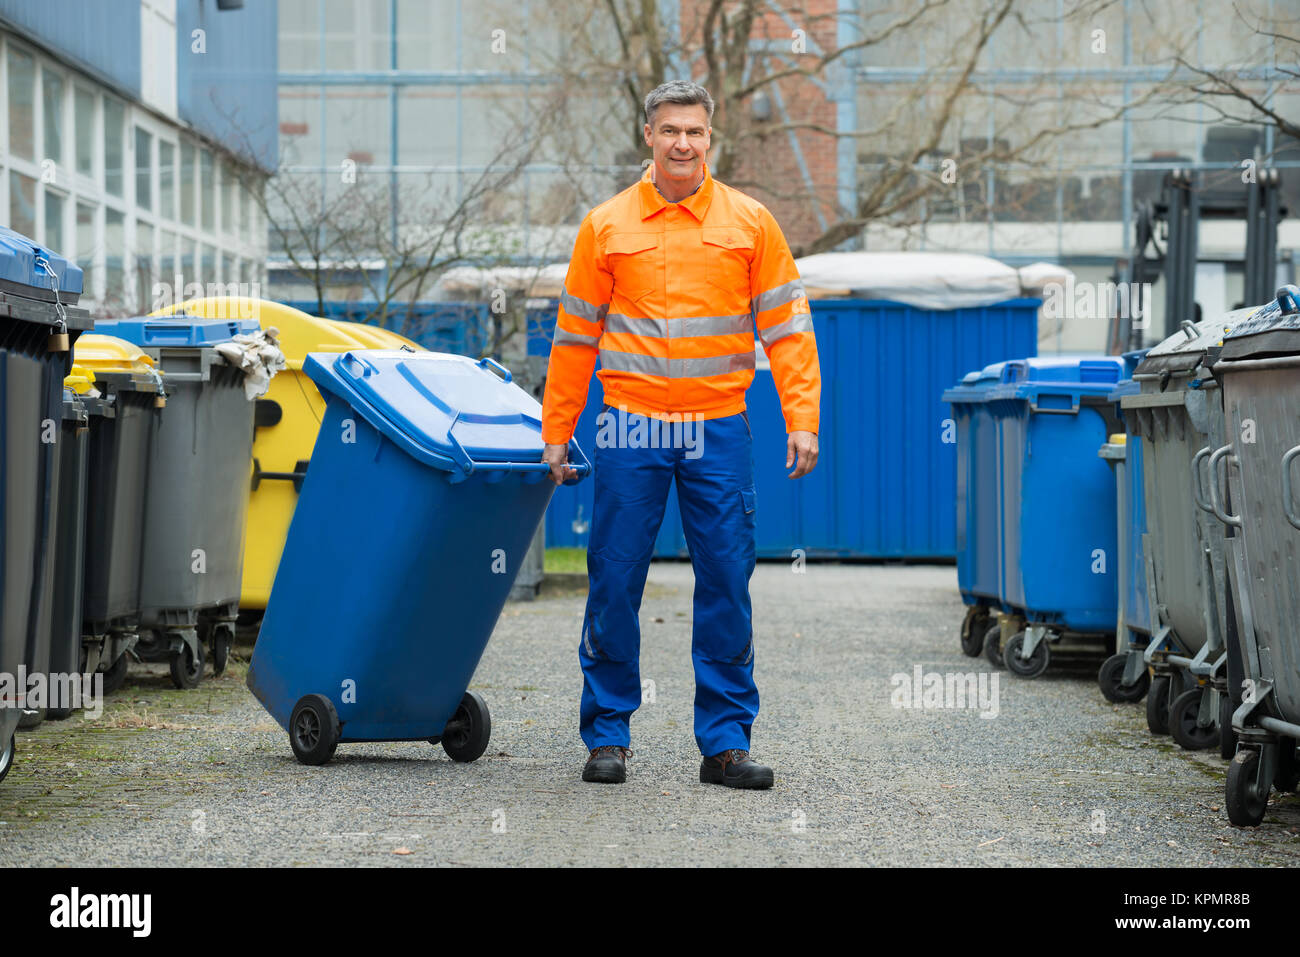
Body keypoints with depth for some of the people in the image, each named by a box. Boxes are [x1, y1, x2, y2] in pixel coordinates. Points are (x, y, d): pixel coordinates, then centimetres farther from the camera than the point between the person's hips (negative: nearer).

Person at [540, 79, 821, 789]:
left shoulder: (749, 223, 5)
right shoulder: (606, 226, 4)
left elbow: (787, 327, 5)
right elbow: (574, 337, 9)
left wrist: (801, 420, -3)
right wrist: (556, 431, 7)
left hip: (718, 431, 0)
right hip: (630, 426, 0)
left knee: (726, 585, 1)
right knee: (615, 584, 1)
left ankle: (725, 742, 8)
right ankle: (606, 736, 12)